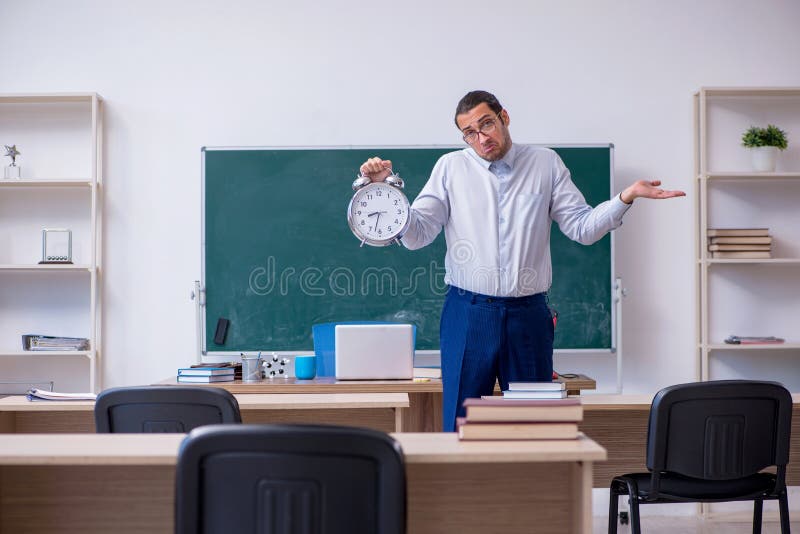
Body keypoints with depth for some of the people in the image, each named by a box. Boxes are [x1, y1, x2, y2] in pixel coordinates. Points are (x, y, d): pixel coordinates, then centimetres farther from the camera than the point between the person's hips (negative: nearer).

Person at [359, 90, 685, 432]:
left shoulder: (546, 164, 8)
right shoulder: (450, 167, 5)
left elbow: (582, 228, 4)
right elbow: (415, 234, 0)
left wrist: (626, 197, -9)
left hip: (528, 314, 1)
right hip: (467, 313, -1)